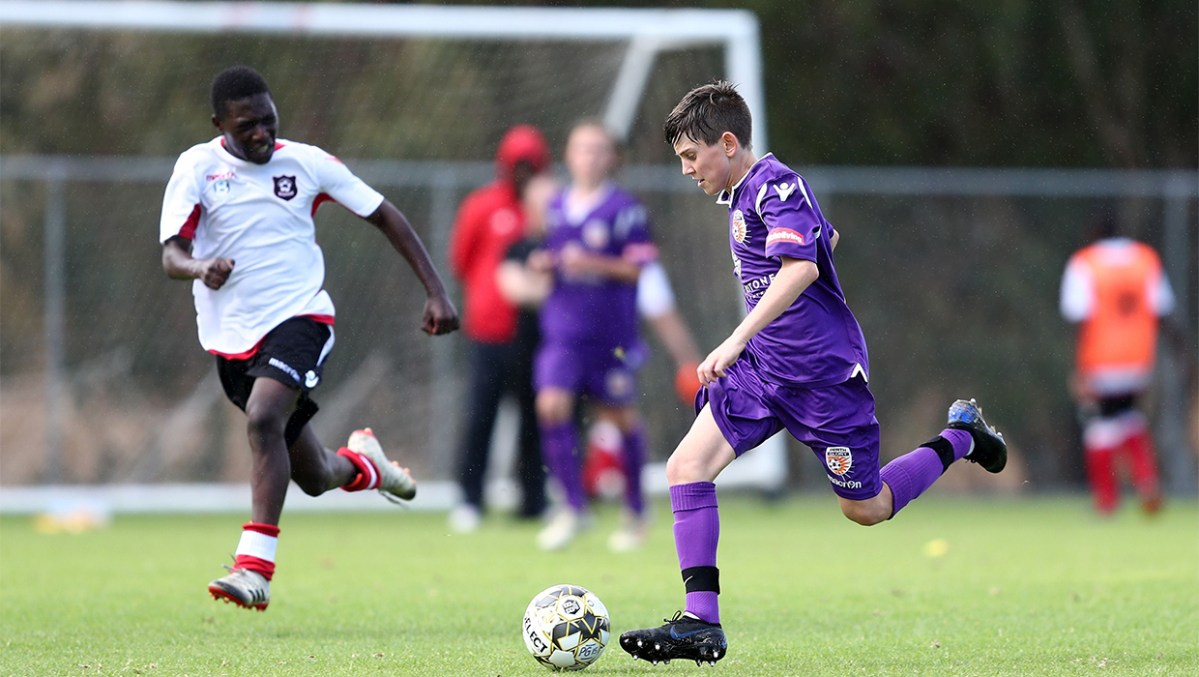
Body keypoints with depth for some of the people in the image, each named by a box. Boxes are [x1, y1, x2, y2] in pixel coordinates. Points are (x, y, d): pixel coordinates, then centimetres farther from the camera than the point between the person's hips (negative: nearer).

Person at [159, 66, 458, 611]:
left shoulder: (305, 162, 0)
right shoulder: (197, 168, -3)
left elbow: (384, 216, 8)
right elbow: (171, 256, -12)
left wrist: (435, 291, 2)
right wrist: (201, 268, -37)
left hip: (300, 317, -2)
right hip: (233, 337, 2)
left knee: (263, 418, -31)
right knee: (314, 478, 9)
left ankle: (255, 567, -34)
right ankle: (363, 463, 46)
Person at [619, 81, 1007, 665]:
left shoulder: (777, 186, -17)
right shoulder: (740, 195, 12)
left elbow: (801, 267, -33)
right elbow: (826, 234, 28)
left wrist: (737, 340, -39)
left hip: (822, 371, -9)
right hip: (762, 368, 9)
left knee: (866, 509, 3)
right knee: (686, 467, -10)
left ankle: (959, 439, 29)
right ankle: (701, 625, -13)